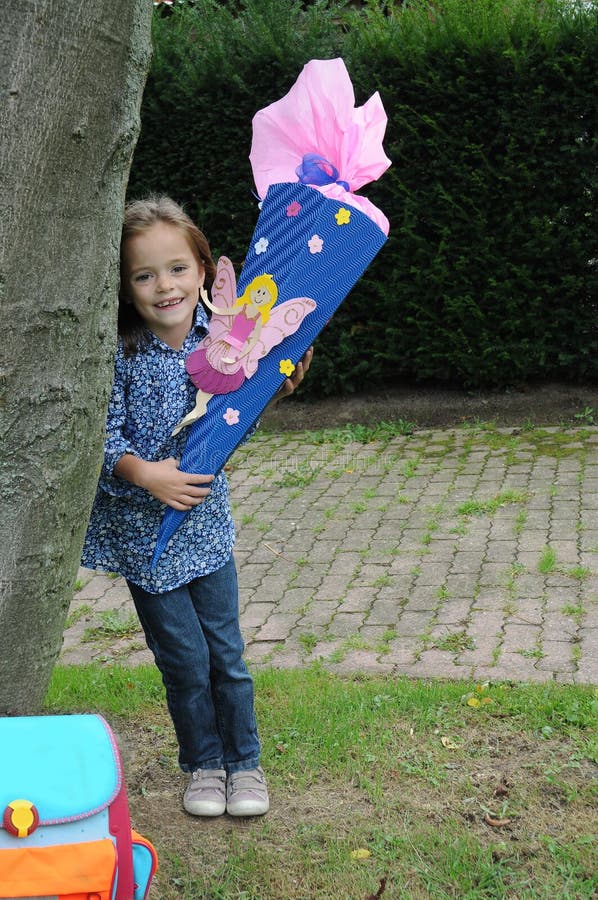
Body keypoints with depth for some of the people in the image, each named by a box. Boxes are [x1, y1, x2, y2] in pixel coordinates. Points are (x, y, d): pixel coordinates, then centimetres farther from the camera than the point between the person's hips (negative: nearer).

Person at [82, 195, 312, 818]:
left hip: (207, 524, 3)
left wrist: (270, 393, -10)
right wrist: (143, 472, -30)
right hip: (145, 531, -3)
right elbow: (104, 438, -15)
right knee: (185, 659, 7)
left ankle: (244, 763, 30)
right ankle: (203, 765, 30)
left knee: (226, 653, 11)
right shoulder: (120, 354, -17)